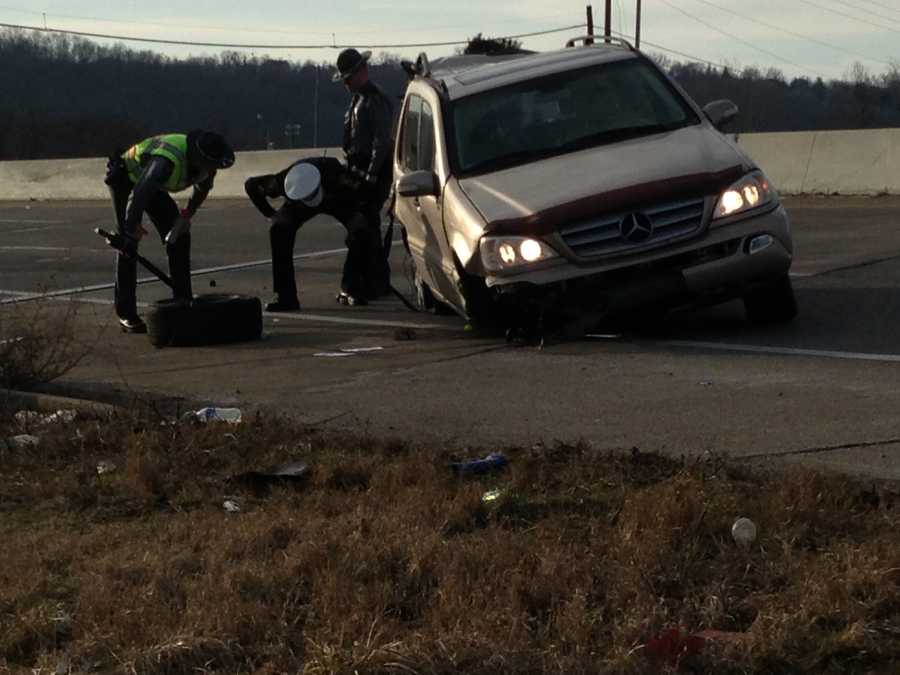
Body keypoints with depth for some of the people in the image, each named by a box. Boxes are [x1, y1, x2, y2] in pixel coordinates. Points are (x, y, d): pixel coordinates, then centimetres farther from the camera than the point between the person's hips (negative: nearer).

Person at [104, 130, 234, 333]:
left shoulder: (205, 165, -17)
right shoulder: (168, 160, -43)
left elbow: (203, 188, 6)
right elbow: (140, 192, -50)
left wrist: (187, 215, -3)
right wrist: (132, 224, -43)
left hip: (152, 184, 8)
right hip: (125, 178, -8)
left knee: (179, 237, -2)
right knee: (129, 242, -13)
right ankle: (126, 314, -11)